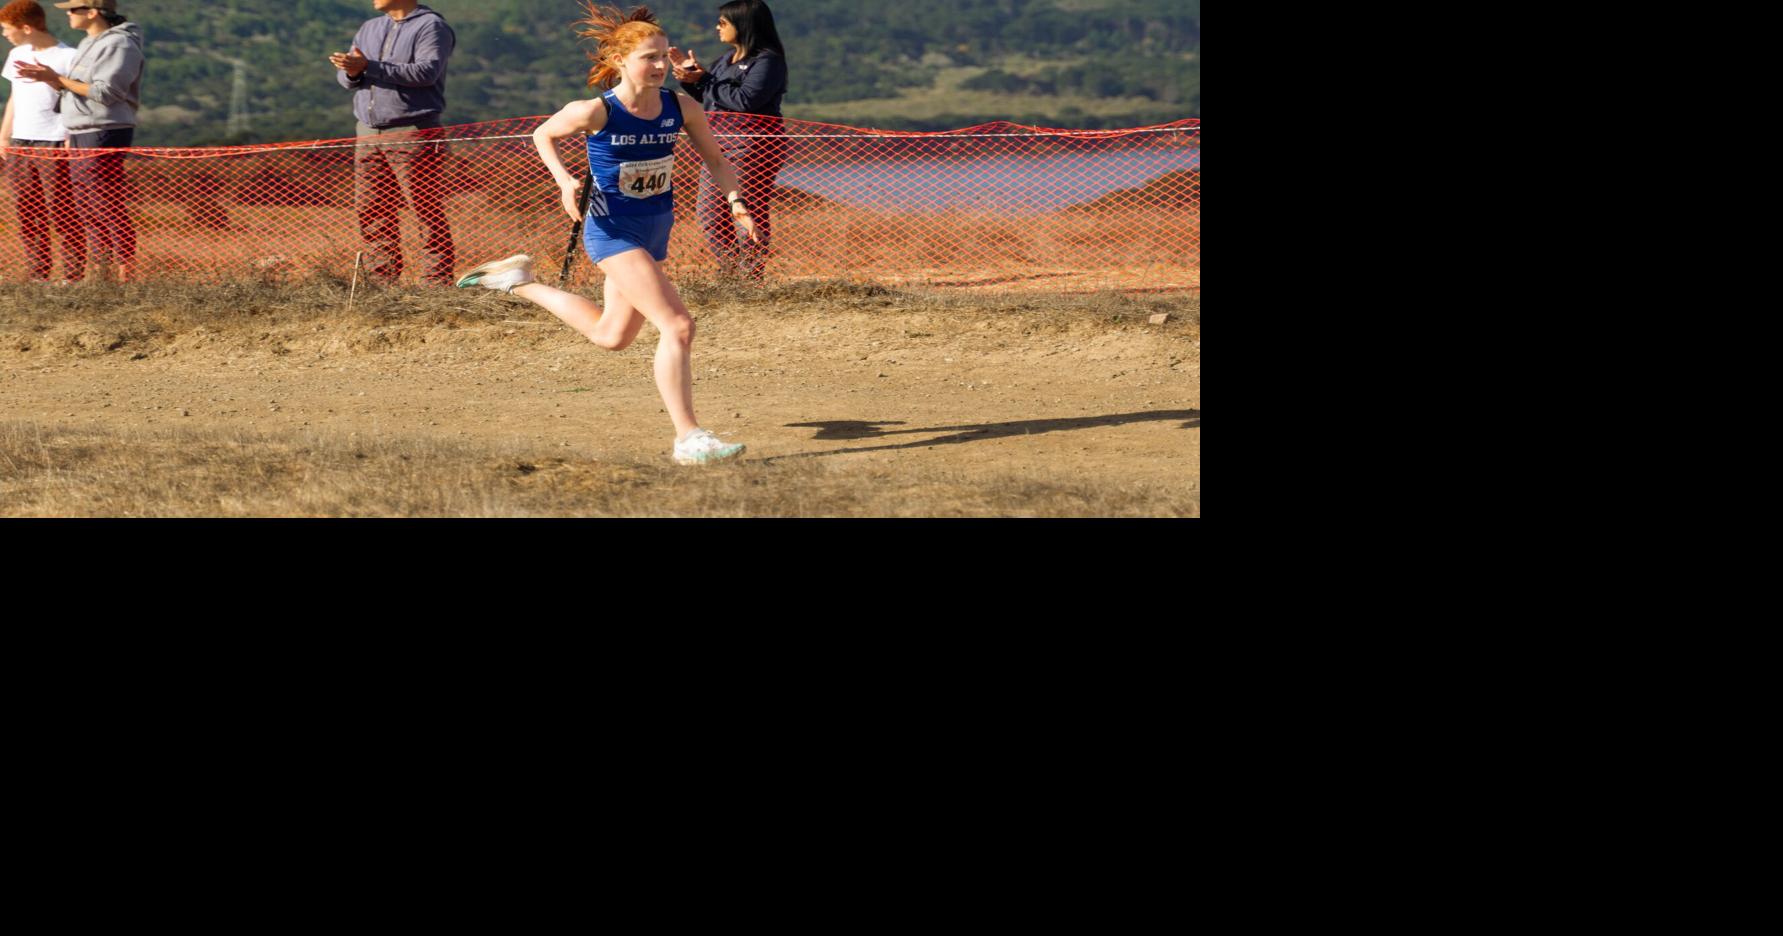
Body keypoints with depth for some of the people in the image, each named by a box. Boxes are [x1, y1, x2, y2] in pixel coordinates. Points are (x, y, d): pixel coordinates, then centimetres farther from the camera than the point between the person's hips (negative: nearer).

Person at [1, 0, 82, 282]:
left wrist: (70, 141, -14)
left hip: (54, 143, -7)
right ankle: (39, 272, 10)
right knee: (27, 211, 5)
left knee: (61, 210, -7)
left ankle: (74, 272, -3)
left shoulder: (67, 57, -8)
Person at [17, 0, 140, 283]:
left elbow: (105, 92, -21)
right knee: (87, 210, 11)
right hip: (80, 137, 10)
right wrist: (46, 77, 3)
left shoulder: (120, 45, -13)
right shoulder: (88, 44, 17)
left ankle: (125, 270, -7)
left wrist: (57, 79, -17)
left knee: (109, 207, -9)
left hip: (104, 137, -10)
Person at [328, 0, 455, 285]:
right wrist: (351, 73, -11)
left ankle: (438, 280, -5)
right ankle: (381, 278, 9)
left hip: (412, 132, -7)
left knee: (426, 209, -7)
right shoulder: (370, 29, 19)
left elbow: (427, 71, -19)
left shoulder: (431, 26, -3)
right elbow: (343, 75, 15)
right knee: (372, 211, 3)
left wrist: (368, 67, -22)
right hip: (369, 134, 7)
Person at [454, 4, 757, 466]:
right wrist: (564, 180, -15)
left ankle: (521, 282, 39)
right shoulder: (597, 112, -18)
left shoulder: (680, 108, -7)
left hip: (654, 234, 7)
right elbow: (543, 135, 0)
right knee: (677, 325, -20)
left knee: (611, 336, 23)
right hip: (612, 232, -7)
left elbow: (715, 159, 6)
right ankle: (687, 438, -16)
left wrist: (736, 200, -11)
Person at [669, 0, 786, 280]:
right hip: (719, 146, 9)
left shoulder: (767, 60, -10)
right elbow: (705, 100, 24)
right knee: (710, 216, 8)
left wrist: (702, 80, -16)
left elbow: (745, 100, -22)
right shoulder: (726, 59, 17)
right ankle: (731, 273, 18)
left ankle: (751, 276, 2)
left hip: (752, 149, -9)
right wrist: (689, 74, 8)